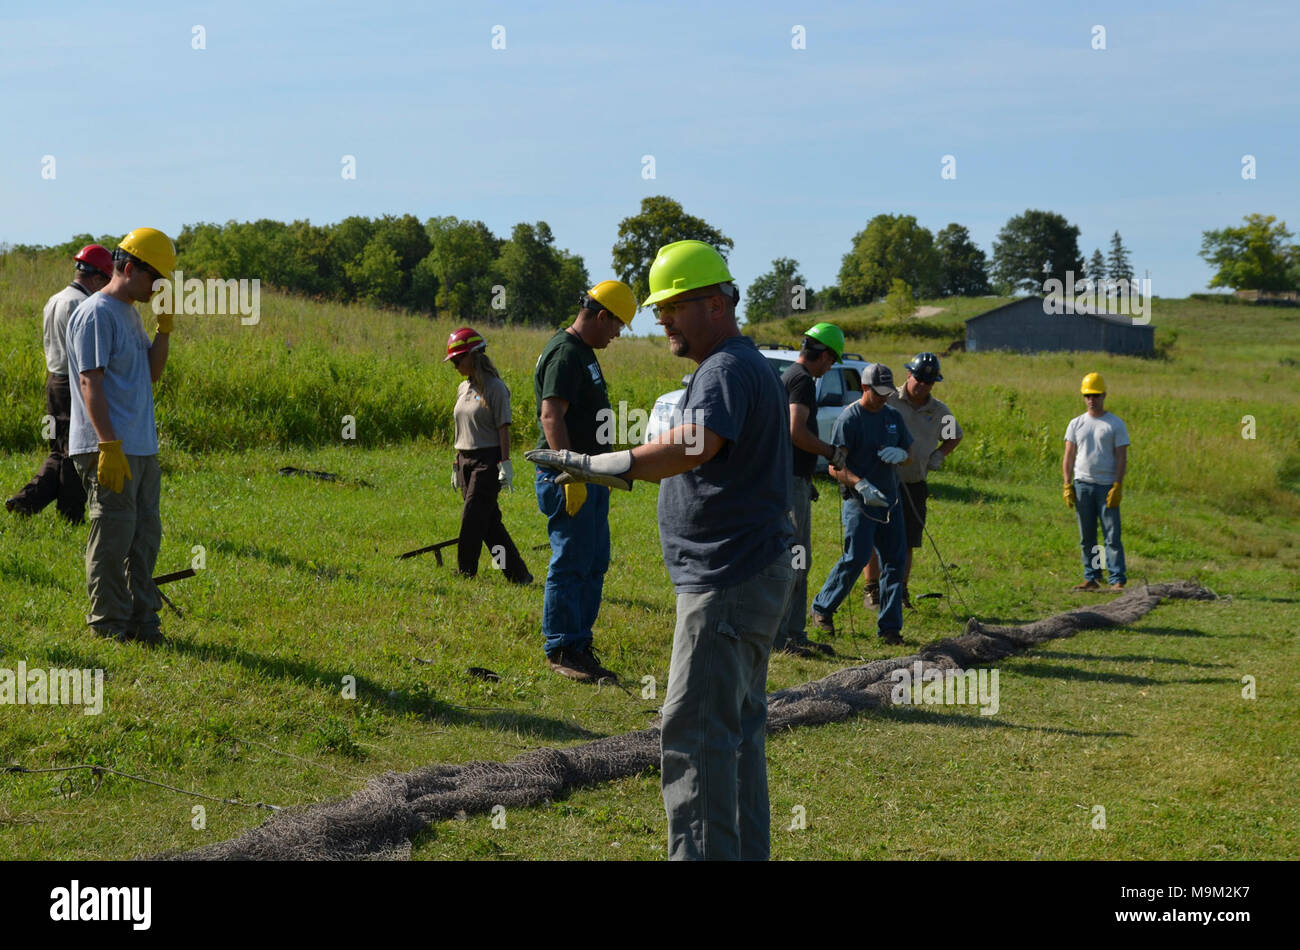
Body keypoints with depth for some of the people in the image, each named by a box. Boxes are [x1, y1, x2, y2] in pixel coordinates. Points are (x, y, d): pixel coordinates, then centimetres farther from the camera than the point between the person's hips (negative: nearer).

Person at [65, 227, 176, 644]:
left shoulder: (131, 314, 18)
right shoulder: (96, 313, -11)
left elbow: (152, 373, 21)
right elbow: (90, 383, -17)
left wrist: (164, 328, 8)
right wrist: (109, 446, -22)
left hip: (142, 449, 9)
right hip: (110, 450, -9)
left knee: (145, 536, 12)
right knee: (113, 538, -5)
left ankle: (142, 621, 19)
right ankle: (110, 625, 2)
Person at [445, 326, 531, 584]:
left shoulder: (494, 388, -8)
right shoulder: (463, 388, 14)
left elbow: (503, 427, -11)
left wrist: (505, 463, -16)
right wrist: (457, 464, 17)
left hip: (488, 459, -8)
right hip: (466, 460, 8)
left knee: (472, 519, -9)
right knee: (489, 522, 7)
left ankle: (465, 573, -1)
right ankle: (518, 574, 12)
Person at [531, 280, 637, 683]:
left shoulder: (583, 353, 18)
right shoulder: (565, 352, -15)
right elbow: (551, 416, -23)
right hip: (568, 478, -11)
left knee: (594, 563, 13)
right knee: (570, 563, -6)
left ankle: (580, 645, 19)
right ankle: (560, 650, 1)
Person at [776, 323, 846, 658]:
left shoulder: (788, 377, 19)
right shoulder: (803, 380, -12)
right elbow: (797, 432, -24)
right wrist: (832, 452, -10)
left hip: (793, 480, 10)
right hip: (791, 480, -10)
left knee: (800, 563, 13)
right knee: (790, 562, -8)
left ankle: (795, 634, 17)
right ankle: (777, 637, -7)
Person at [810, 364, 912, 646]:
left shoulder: (893, 416, 12)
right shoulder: (849, 418, -8)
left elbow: (910, 452, 21)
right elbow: (835, 467, -13)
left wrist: (900, 454, -4)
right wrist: (861, 485, -29)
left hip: (890, 500, 6)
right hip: (858, 501, -6)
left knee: (895, 560, 2)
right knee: (857, 557, -12)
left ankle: (889, 627, 8)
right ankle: (822, 608, 9)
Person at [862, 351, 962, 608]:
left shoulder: (939, 411, 8)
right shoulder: (887, 401, -5)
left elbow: (954, 437, 25)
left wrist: (939, 455, 6)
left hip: (914, 486, 3)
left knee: (907, 543, 6)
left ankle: (901, 592, 17)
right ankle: (872, 590, 7)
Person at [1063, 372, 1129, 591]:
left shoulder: (1116, 424, 2)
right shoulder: (1076, 424, 12)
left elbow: (1122, 458, -2)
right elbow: (1068, 456, 12)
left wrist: (1117, 487, -11)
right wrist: (1067, 485, 3)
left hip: (1107, 485, -3)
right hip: (1082, 484, 4)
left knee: (1112, 535, -7)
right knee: (1087, 537, 6)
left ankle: (1118, 580, -7)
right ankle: (1091, 578, 13)